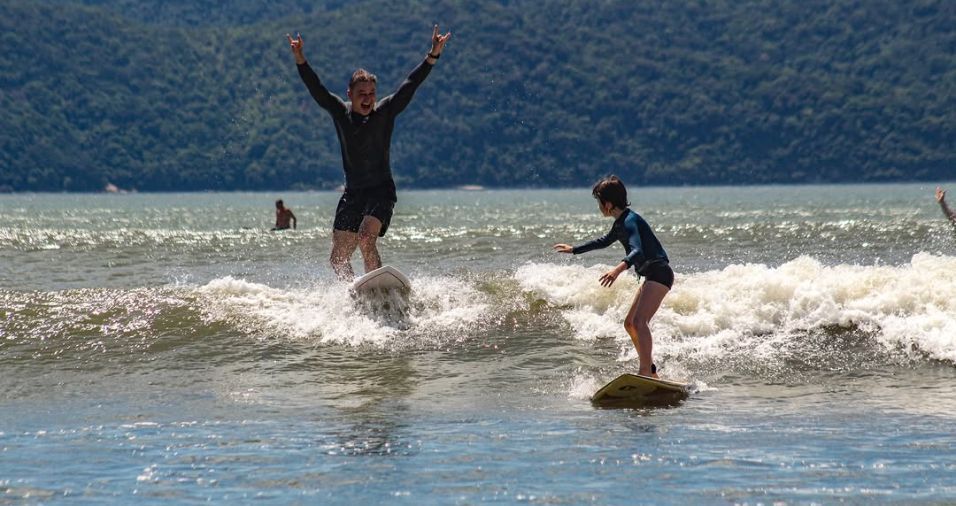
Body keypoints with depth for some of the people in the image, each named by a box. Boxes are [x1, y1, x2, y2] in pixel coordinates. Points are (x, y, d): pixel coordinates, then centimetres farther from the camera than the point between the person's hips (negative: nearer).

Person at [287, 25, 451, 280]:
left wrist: (433, 55, -22)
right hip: (352, 193, 5)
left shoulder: (385, 111, -5)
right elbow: (315, 88, -7)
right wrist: (300, 59, -22)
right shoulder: (340, 112, 2)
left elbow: (411, 84, -12)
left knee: (366, 238, -27)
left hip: (381, 192, -5)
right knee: (338, 259, 4)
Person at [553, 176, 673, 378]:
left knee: (639, 321, -25)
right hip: (652, 276, 11)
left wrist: (619, 268, -52)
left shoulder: (629, 221, -17)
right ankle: (650, 370, 26)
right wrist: (574, 250, 44)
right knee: (630, 324, 18)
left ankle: (646, 373, -35)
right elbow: (605, 241, 35)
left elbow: (637, 251, -34)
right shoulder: (620, 223, 15)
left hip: (659, 272, -11)